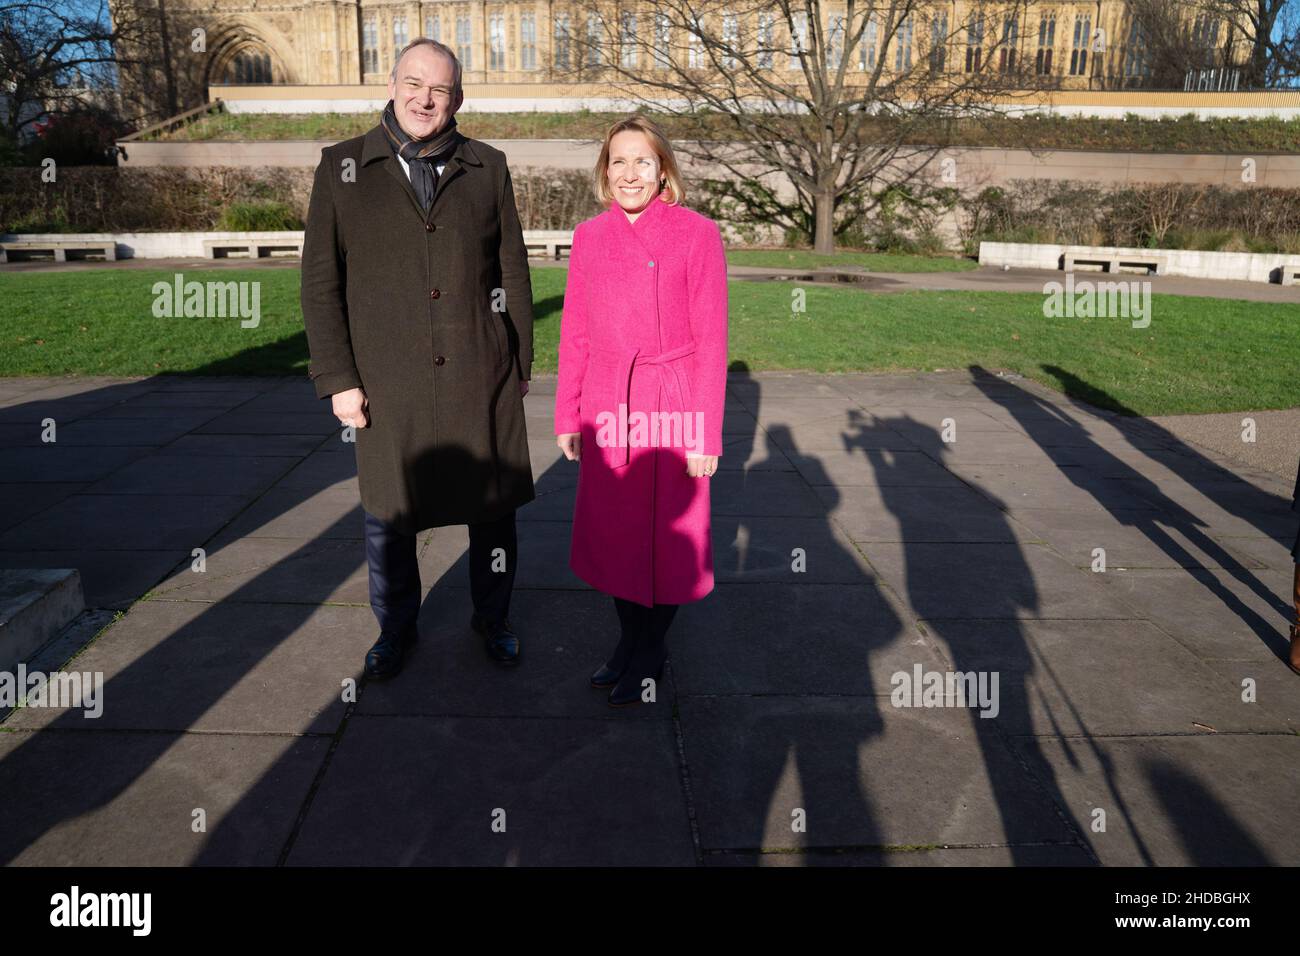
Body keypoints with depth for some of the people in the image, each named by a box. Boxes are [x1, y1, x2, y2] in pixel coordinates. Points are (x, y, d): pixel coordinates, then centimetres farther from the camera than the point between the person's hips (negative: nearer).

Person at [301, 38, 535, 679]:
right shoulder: (343, 168, 2)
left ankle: (492, 618, 34)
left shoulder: (488, 169, 6)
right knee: (389, 515, 11)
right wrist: (336, 378, -4)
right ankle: (395, 629, 34)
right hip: (387, 384, 0)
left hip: (481, 379, 1)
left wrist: (520, 361, 7)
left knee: (494, 507, 11)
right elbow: (320, 281, 1)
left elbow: (513, 272, 9)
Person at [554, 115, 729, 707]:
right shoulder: (589, 237, 5)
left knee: (667, 531, 7)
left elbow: (711, 340, -7)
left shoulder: (696, 234, -7)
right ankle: (632, 641, 34)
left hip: (671, 405, -4)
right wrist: (567, 414, 7)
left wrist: (706, 434, -10)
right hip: (606, 405, 4)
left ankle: (649, 656, 28)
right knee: (612, 531, 12)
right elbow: (574, 332, 9)